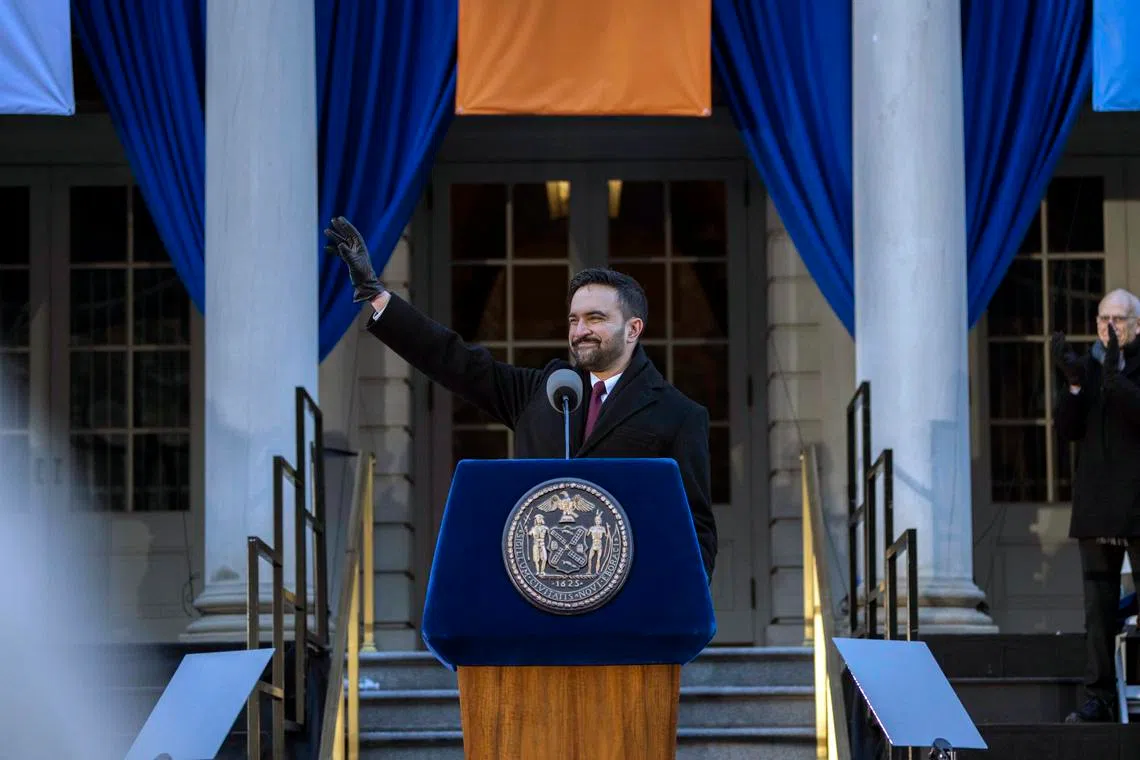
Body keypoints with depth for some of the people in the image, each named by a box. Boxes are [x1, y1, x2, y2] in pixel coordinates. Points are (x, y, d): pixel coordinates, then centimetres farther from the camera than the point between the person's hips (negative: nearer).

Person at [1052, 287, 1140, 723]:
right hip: (1097, 505, 4)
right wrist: (1074, 383, -10)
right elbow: (1066, 430, 5)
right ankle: (1100, 697, 6)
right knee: (1099, 607, 4)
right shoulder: (1087, 365, 13)